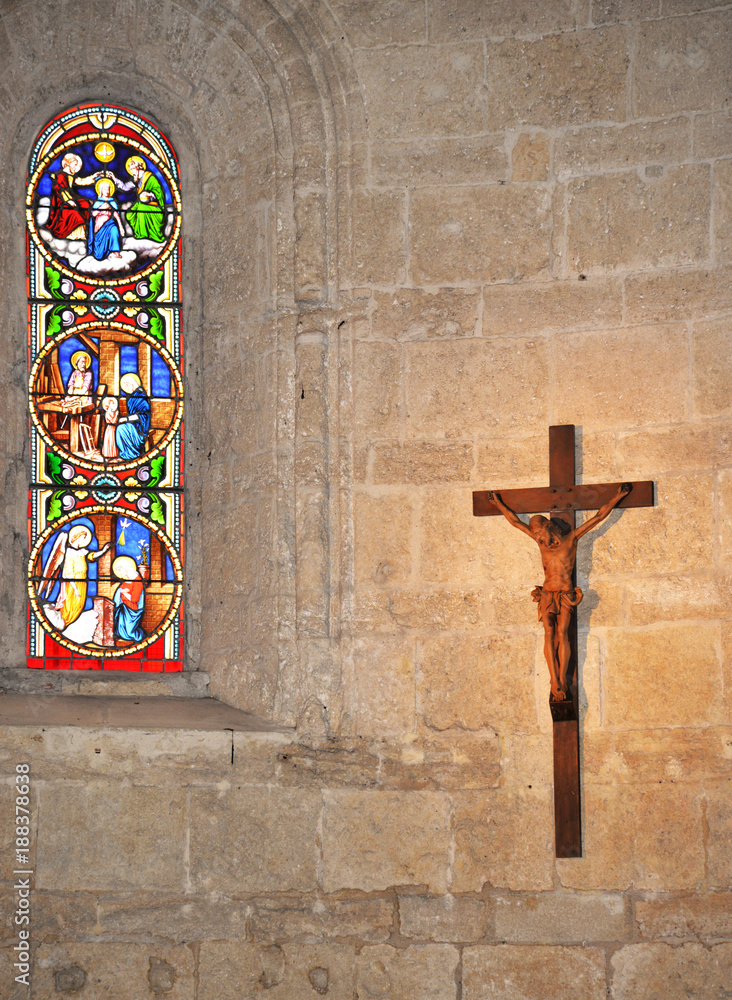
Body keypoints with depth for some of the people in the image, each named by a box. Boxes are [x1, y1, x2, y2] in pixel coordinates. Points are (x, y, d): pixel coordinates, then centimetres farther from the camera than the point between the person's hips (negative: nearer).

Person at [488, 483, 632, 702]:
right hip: (547, 594, 2)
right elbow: (516, 522, 20)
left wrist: (617, 496, 6)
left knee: (562, 632, -16)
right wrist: (498, 503, 27)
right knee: (549, 634, -12)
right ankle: (556, 683, -16)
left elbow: (598, 517, 5)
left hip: (566, 594, -2)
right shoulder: (542, 542, 9)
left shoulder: (570, 539, 1)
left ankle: (562, 680, -18)